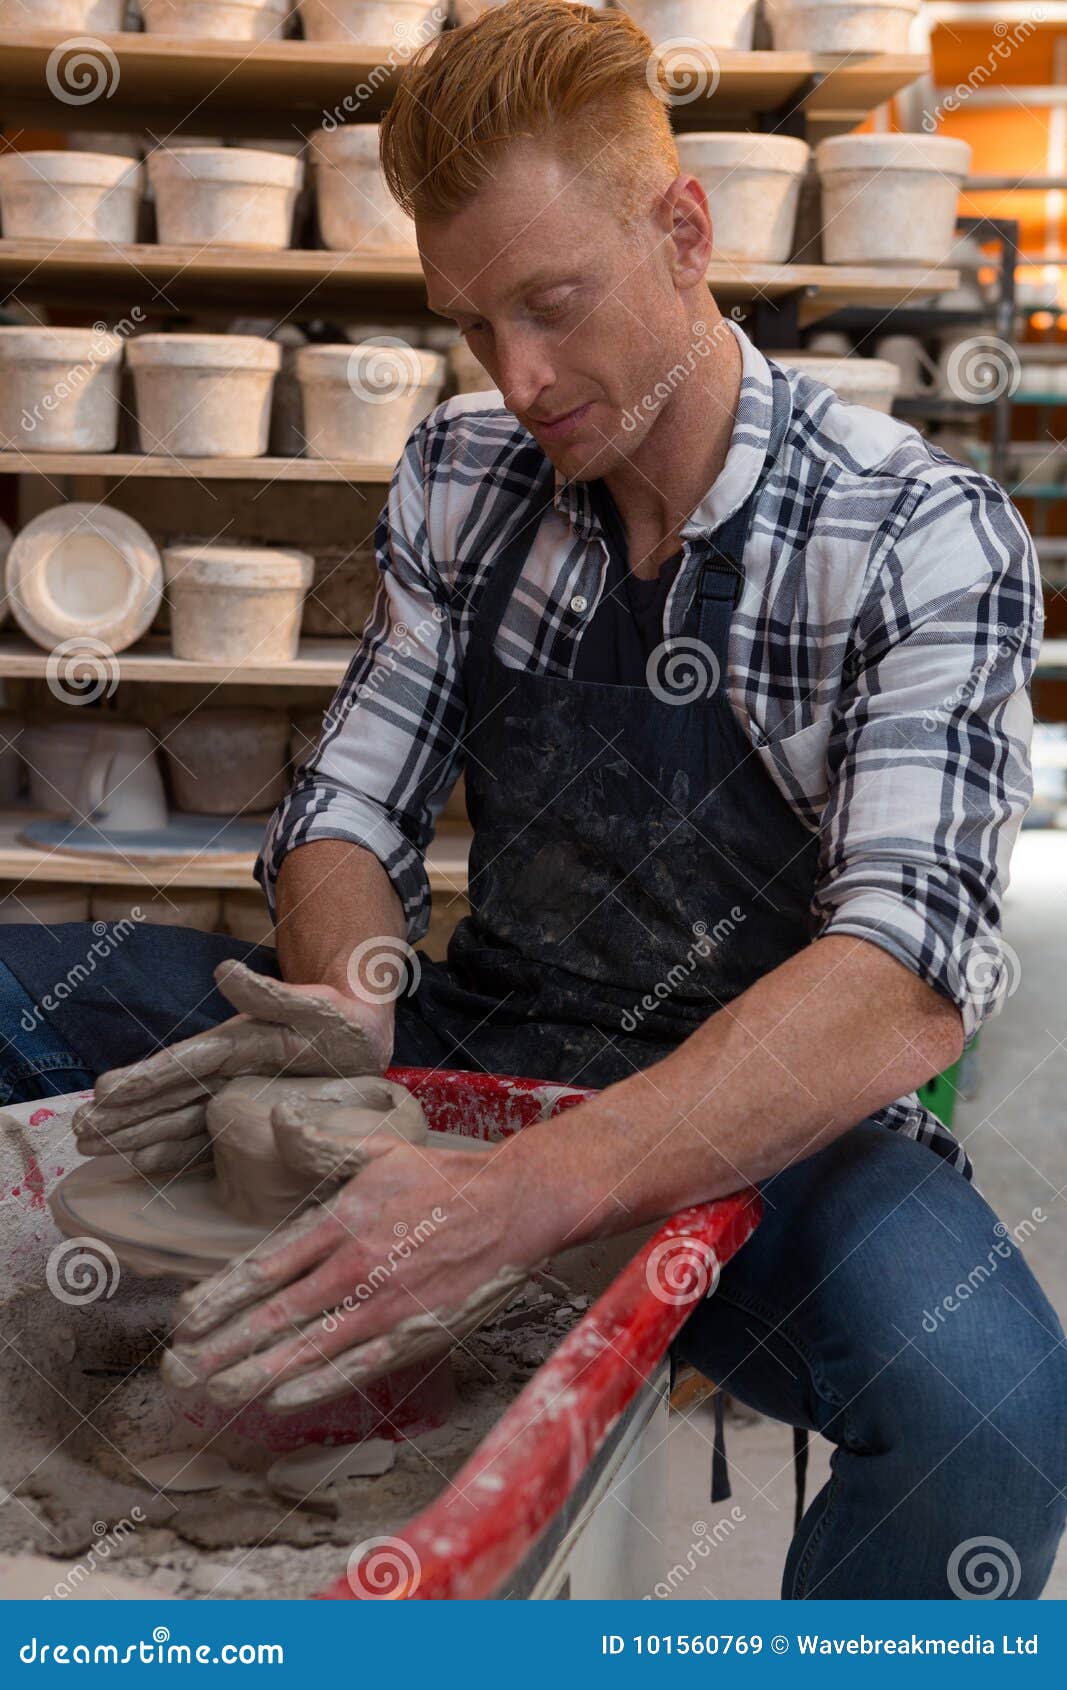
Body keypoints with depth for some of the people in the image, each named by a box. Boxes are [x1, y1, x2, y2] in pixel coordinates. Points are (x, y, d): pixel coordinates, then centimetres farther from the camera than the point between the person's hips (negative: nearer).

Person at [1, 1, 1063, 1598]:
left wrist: (513, 1200, -40)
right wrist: (348, 1017, -21)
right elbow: (350, 808, 4)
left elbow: (909, 983, -26)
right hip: (470, 1052, 5)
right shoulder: (460, 480, 3)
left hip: (765, 1125, -4)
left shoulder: (924, 536, -14)